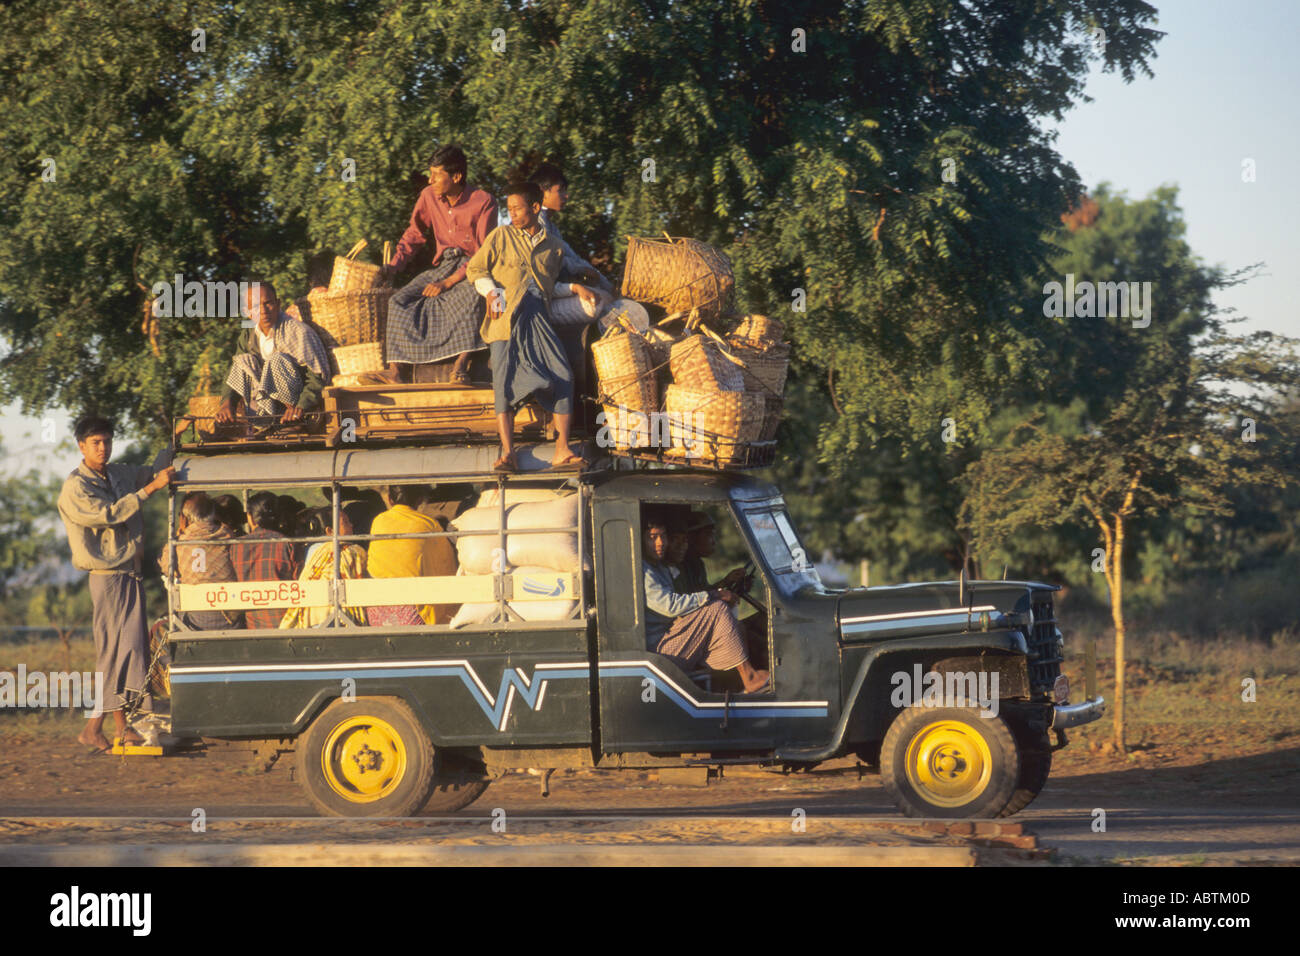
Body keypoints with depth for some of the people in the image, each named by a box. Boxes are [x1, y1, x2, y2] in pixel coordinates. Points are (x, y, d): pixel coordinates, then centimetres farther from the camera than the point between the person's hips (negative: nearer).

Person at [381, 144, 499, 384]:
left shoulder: (483, 202, -11)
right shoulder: (429, 196, 4)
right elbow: (414, 235, 15)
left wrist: (450, 282, -23)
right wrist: (393, 266, -3)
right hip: (441, 266, 5)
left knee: (470, 296, -40)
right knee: (399, 301, -18)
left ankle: (461, 365, -46)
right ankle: (397, 370, -28)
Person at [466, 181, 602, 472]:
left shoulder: (552, 246, 20)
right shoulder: (501, 236, 13)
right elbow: (475, 269, 12)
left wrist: (574, 288, 15)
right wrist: (491, 292, -5)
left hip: (538, 319, 2)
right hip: (506, 317, -2)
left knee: (563, 376, -15)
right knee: (505, 380, -17)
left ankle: (562, 451, -15)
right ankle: (507, 454, -21)